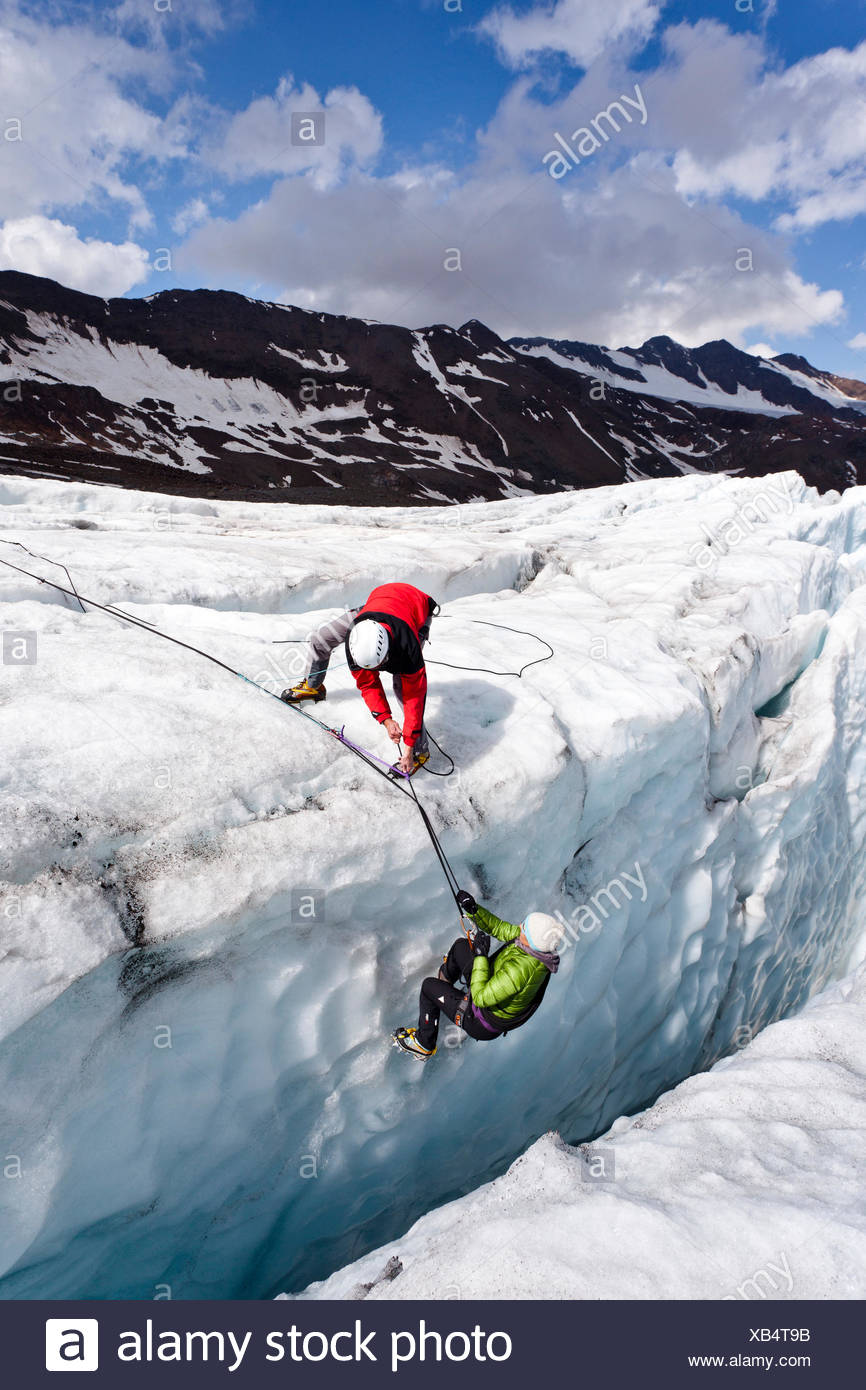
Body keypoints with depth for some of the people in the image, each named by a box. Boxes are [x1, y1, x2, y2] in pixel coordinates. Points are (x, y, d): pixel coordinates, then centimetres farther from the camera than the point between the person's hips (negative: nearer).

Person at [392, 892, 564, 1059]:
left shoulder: (518, 969, -43)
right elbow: (499, 928, -4)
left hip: (482, 1024, -8)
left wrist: (480, 955, -28)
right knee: (461, 945, 18)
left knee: (429, 986, 6)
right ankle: (444, 981, 50)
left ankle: (424, 1046, 28)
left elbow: (481, 998, -33)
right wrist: (474, 910, -17)